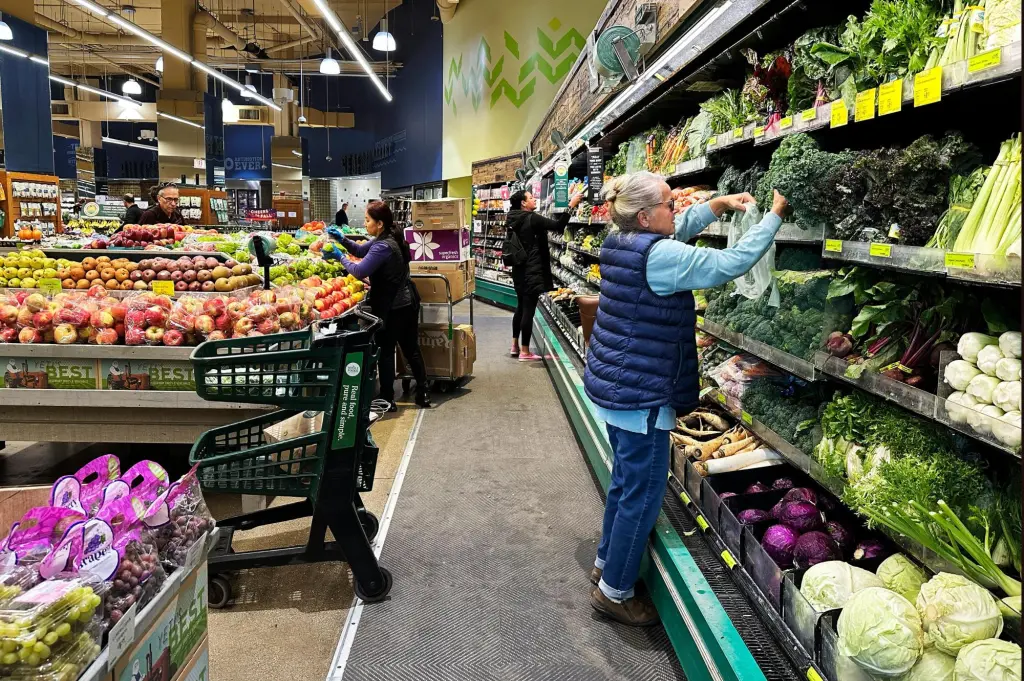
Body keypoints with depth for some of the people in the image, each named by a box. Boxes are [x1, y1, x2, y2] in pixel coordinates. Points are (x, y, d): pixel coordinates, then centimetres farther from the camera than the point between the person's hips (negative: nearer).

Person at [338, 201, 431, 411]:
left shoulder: (383, 247, -23)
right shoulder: (389, 238, 8)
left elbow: (360, 271, -26)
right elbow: (361, 250, 16)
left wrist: (341, 257, -11)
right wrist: (342, 239, 3)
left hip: (391, 307, -9)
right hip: (407, 302, 10)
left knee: (385, 352, 3)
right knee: (411, 349, 15)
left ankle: (387, 400, 11)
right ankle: (423, 394, 21)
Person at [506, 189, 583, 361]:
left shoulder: (515, 220, 10)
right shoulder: (531, 218, -16)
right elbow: (558, 225, -20)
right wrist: (571, 205, -15)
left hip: (520, 270, 9)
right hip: (531, 271, -9)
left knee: (521, 307, 18)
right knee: (528, 309, -4)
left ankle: (515, 346, 26)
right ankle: (525, 352, 1)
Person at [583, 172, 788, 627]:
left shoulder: (618, 244, 6)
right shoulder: (659, 255, -22)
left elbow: (678, 229, 22)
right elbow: (731, 263, -19)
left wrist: (717, 205, 13)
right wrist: (773, 216, -8)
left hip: (611, 383, 10)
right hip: (640, 395, -10)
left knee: (626, 480, 23)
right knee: (643, 493, 4)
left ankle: (606, 562, 38)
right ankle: (614, 591, 17)